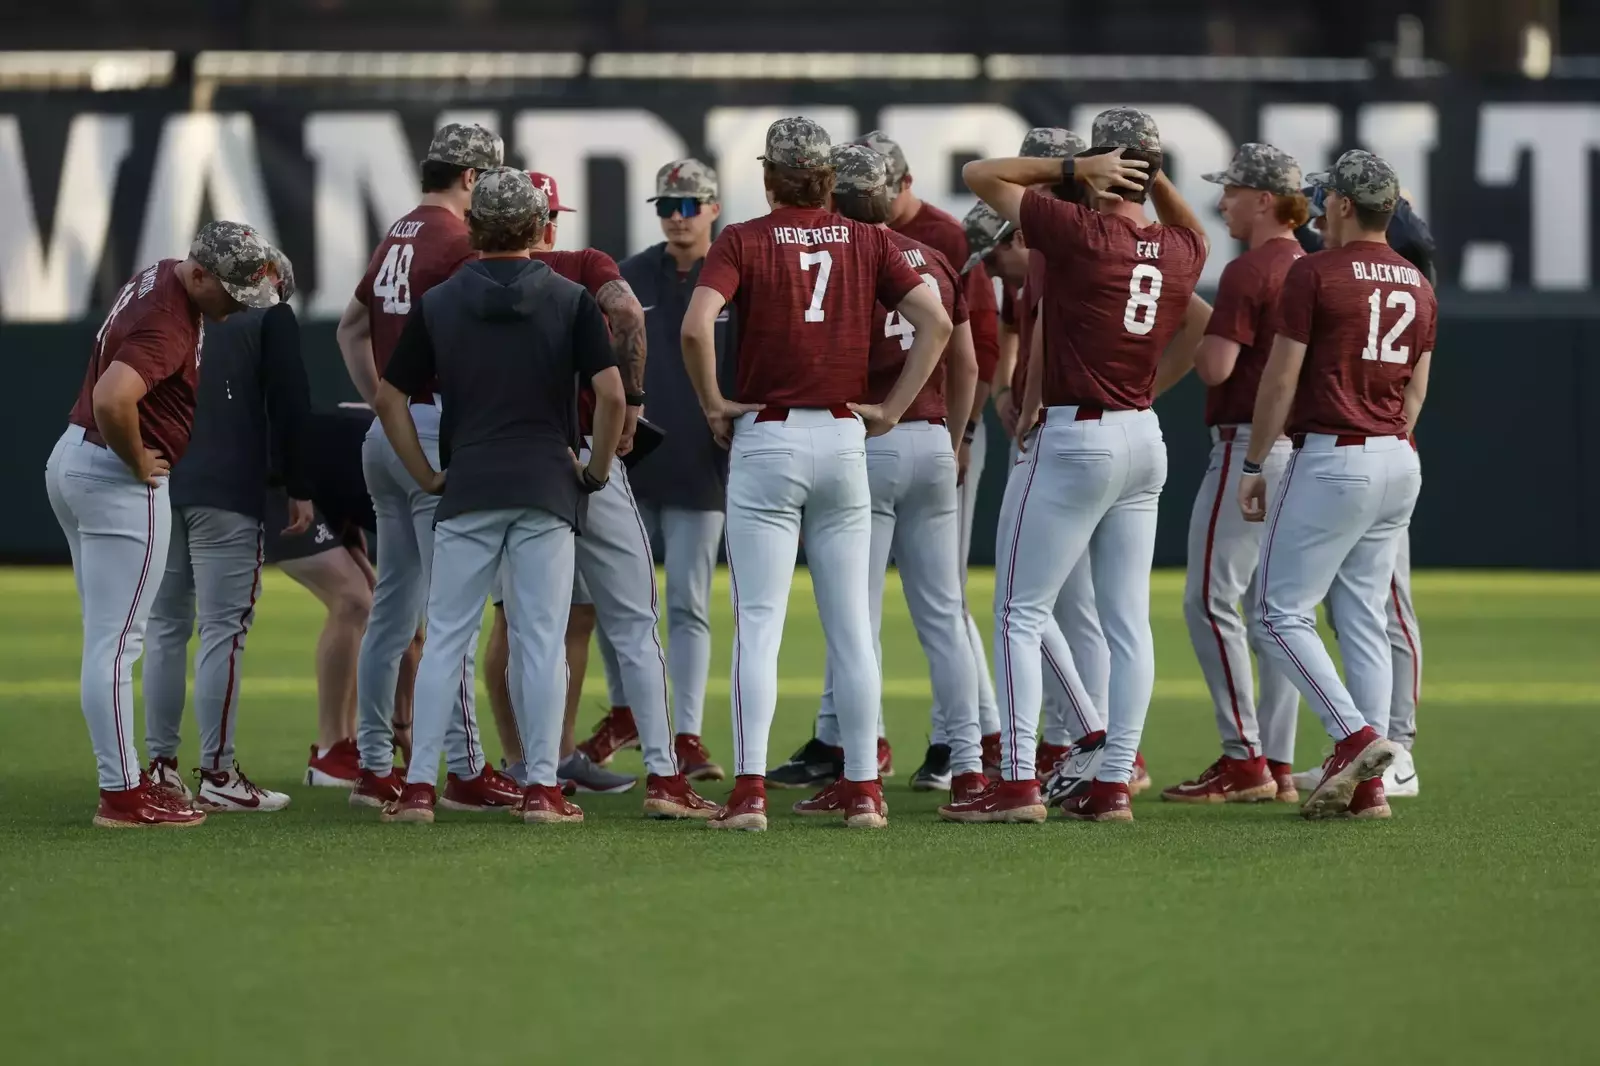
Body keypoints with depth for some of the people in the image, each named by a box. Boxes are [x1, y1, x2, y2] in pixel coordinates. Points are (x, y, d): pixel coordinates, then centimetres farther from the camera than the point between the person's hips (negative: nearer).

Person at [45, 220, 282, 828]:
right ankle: (121, 795, -5)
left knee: (108, 639, 15)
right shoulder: (166, 326, -25)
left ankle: (124, 777, 21)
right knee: (115, 645, -7)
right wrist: (138, 461, -23)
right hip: (119, 480, -11)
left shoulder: (162, 277, 7)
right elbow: (112, 399, -40)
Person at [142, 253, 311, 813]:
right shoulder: (269, 317, 4)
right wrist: (299, 488, 5)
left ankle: (161, 767, 10)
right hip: (227, 493, -6)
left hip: (161, 487, 6)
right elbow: (290, 408, -1)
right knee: (223, 629, -6)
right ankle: (217, 775, -10)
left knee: (167, 626, 11)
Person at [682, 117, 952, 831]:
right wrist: (892, 409, 4)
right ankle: (863, 790, 8)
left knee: (759, 623, -4)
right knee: (851, 623, 7)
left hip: (765, 442, -3)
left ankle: (749, 791, -11)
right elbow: (935, 322, -1)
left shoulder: (743, 241, -4)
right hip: (843, 441, 3)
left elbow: (696, 325, -19)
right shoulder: (866, 242, 6)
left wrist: (714, 404, -5)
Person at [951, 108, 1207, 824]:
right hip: (1145, 441, 7)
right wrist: (1153, 172, 13)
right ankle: (1114, 783, 8)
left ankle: (1018, 783, -9)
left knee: (1019, 614, -3)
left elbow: (980, 174, -7)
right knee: (1127, 621, 8)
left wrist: (1076, 168, -10)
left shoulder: (1080, 233, -14)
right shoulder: (1182, 251, 4)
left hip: (1073, 440, -7)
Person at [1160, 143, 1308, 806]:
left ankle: (1243, 760, -12)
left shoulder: (1250, 271, -13)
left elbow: (1215, 367, -18)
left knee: (1211, 600, -7)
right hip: (1300, 447, 9)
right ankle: (1277, 765, 9)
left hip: (1249, 445, -9)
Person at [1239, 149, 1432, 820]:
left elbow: (1282, 377, -10)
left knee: (1282, 614, -2)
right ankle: (1366, 786, 5)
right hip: (1399, 463, 7)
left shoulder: (1315, 272, -10)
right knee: (1363, 620, 9)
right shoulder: (1417, 285, 12)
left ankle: (1357, 736, -18)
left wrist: (1253, 465, -3)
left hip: (1331, 457, -7)